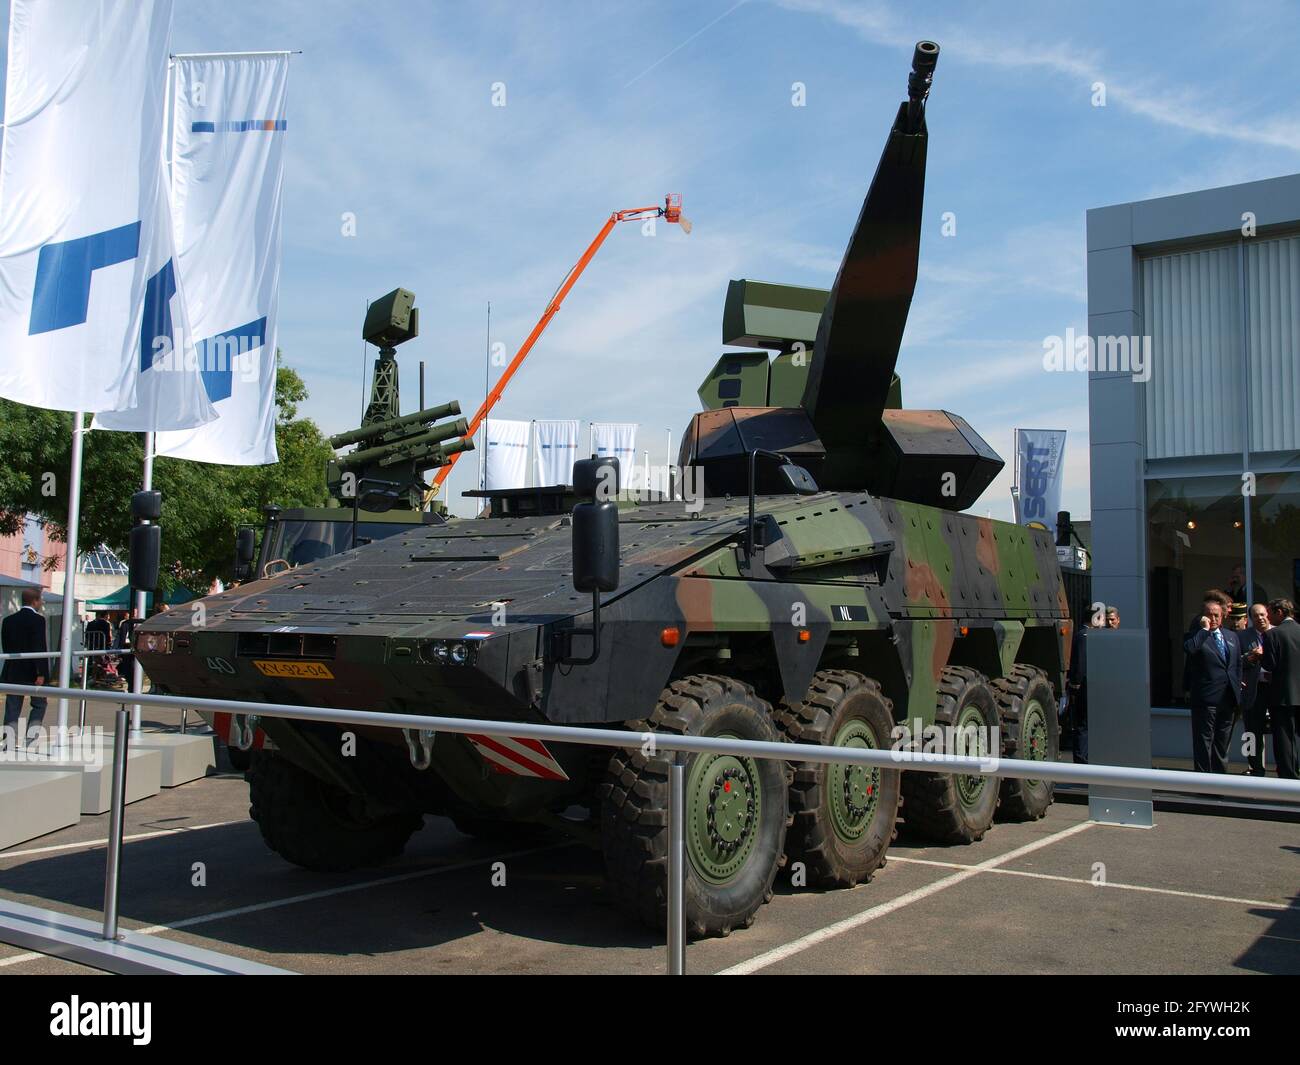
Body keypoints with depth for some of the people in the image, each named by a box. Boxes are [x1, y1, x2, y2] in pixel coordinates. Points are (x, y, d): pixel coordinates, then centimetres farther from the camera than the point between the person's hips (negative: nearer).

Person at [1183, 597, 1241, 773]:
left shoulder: (1231, 637, 14)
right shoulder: (1197, 636, -6)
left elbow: (1238, 664, 21)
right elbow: (1188, 649, -29)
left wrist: (1237, 689, 14)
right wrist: (1204, 629, -20)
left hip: (1228, 699, 6)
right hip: (1206, 700, -6)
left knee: (1223, 742, 16)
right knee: (1203, 743, -1)